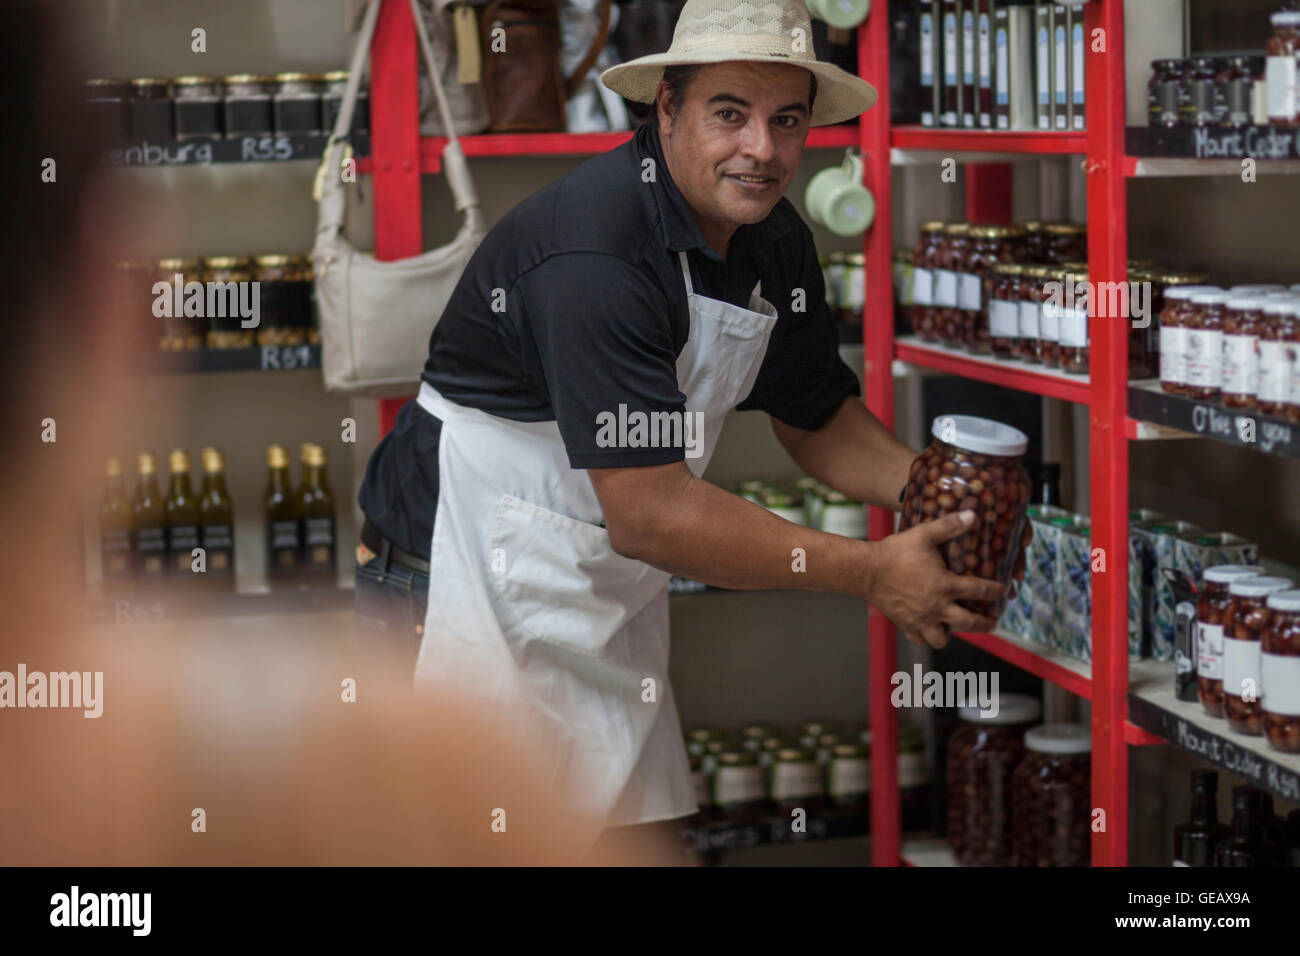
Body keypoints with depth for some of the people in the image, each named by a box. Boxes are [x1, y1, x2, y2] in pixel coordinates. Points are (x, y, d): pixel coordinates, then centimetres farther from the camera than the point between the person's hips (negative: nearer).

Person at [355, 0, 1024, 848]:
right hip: (467, 578, -8)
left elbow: (818, 418, 16)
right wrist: (874, 572, -25)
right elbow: (649, 513, -29)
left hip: (612, 589, 8)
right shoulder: (595, 251, -27)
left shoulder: (777, 244, 1)